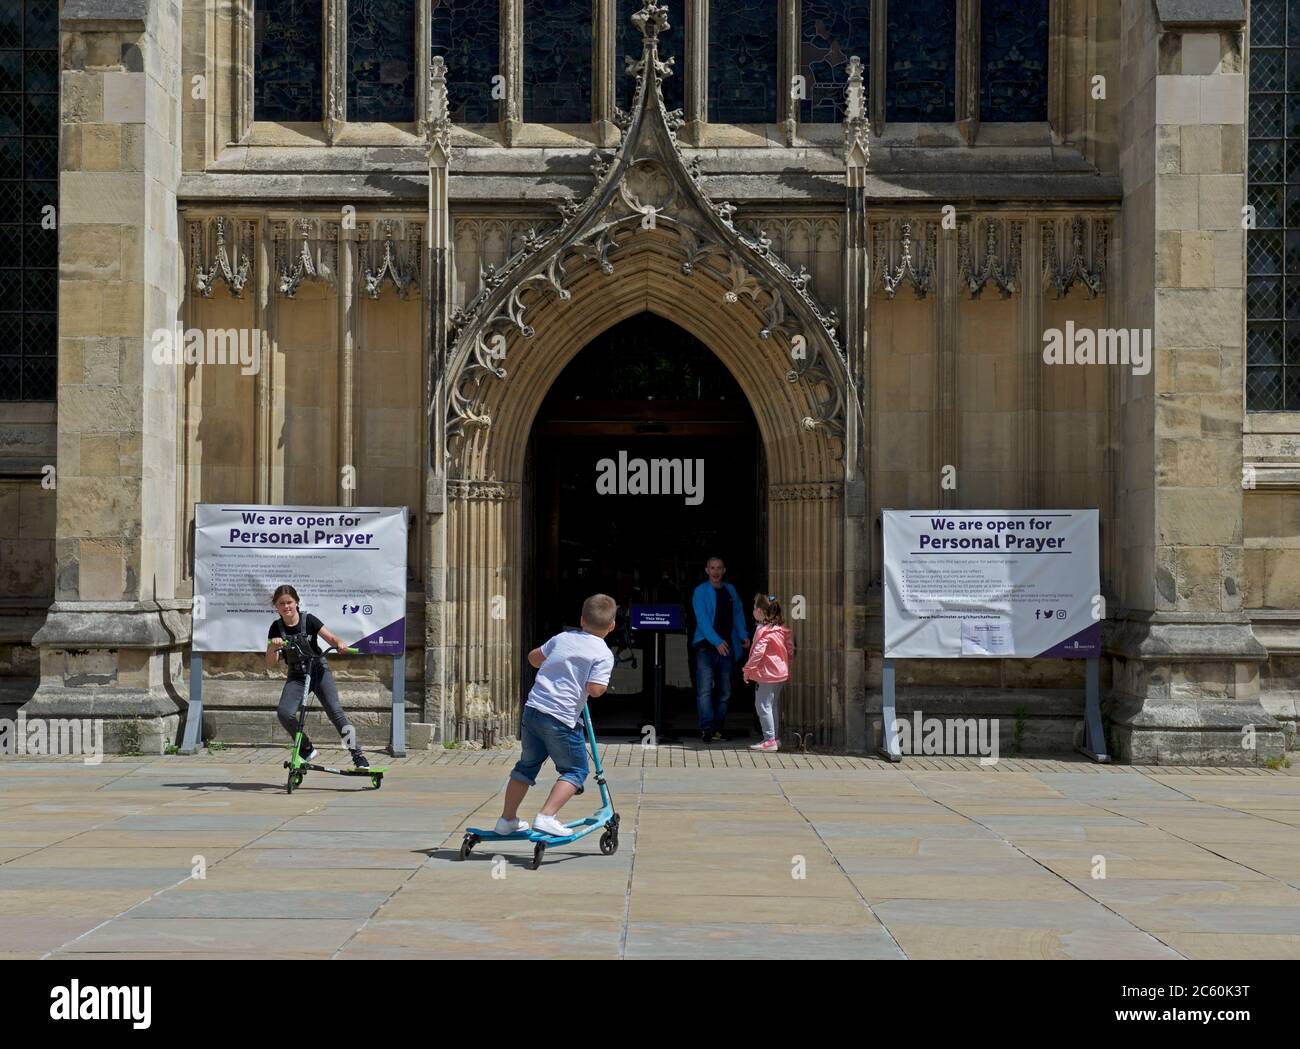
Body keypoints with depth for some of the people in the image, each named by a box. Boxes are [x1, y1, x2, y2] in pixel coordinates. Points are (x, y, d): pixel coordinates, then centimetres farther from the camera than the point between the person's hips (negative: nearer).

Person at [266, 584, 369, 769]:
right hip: (296, 676, 2)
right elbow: (270, 665, -7)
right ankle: (307, 749, -1)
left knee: (335, 711, -19)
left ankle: (357, 754, -14)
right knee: (284, 713, -21)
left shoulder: (308, 620, -9)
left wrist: (340, 645, -31)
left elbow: (331, 638, -8)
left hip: (319, 670, -2)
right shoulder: (277, 628, -5)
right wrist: (273, 647, -28)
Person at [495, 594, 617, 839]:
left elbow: (534, 657, 26)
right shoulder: (603, 654, -4)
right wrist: (603, 684, 6)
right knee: (575, 771, 9)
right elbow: (595, 690, -16)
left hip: (532, 709, 6)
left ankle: (507, 819, 27)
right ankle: (546, 816, -8)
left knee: (527, 764, 22)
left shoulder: (562, 638, 13)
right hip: (562, 719, -6)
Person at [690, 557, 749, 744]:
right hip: (706, 647, -5)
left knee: (724, 691, 8)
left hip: (726, 647, 6)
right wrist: (717, 642, -24)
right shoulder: (700, 592, -4)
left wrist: (743, 635, 3)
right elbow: (702, 620, -14)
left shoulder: (730, 590, 13)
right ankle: (706, 729, -12)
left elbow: (738, 614, 19)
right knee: (705, 690, -12)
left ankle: (717, 729, 15)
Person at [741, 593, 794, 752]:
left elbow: (758, 652, -21)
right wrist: (788, 667, 23)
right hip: (781, 672, 9)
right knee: (771, 705, 17)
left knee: (763, 705, -6)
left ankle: (770, 740, -10)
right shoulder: (781, 629, 11)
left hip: (768, 673, -9)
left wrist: (748, 669, -15)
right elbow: (790, 650, 14)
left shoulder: (764, 630, -15)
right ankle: (775, 738, 21)